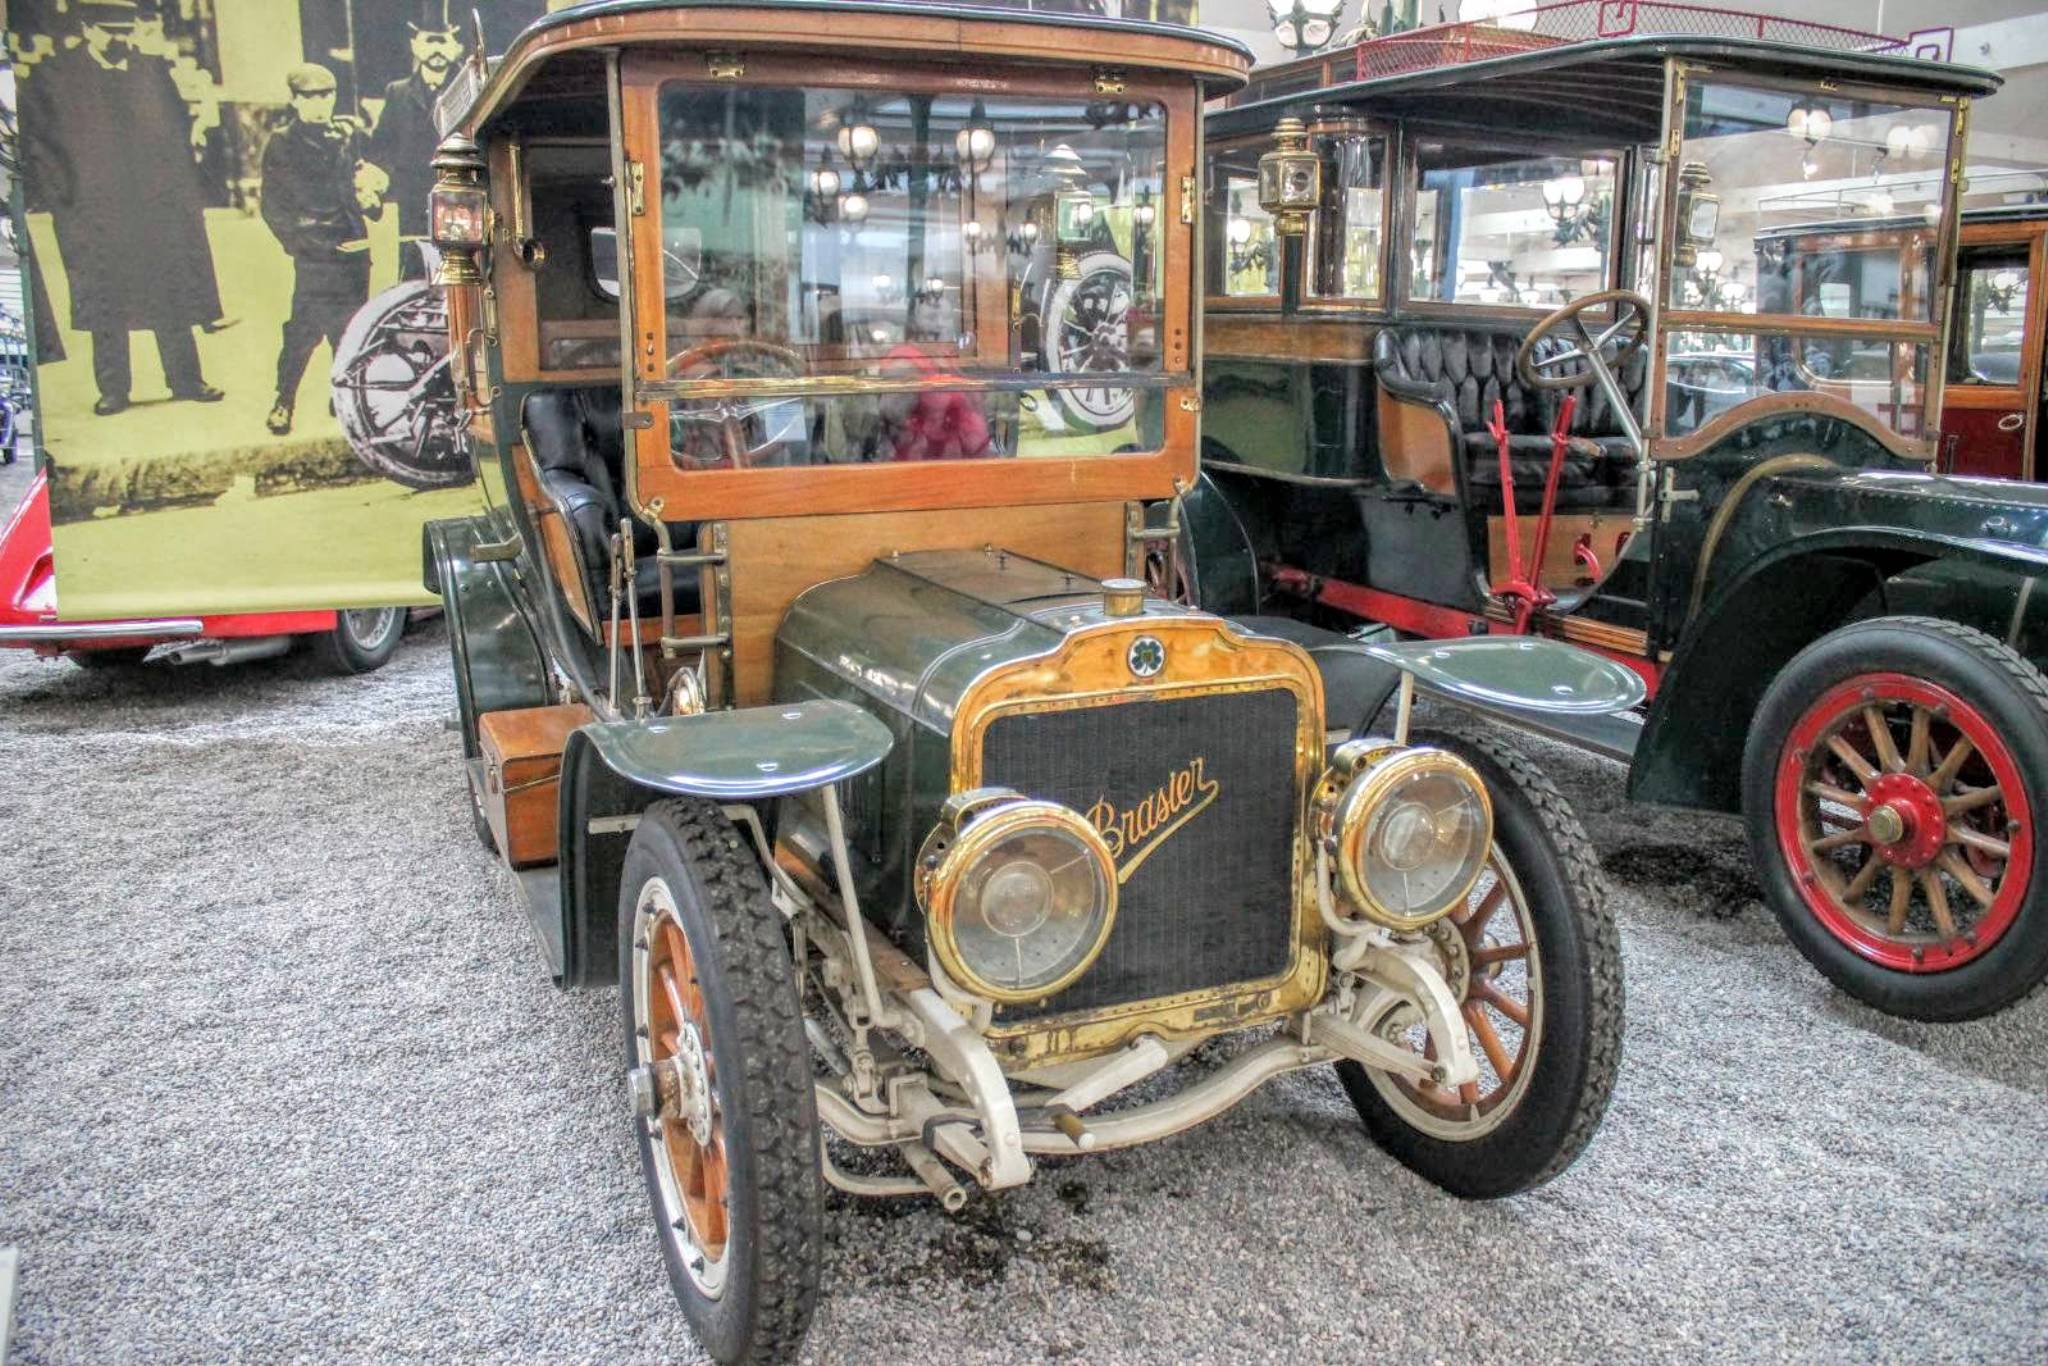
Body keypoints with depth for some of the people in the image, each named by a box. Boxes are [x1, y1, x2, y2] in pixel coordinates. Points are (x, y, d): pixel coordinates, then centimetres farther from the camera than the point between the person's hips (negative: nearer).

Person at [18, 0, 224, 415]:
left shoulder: (154, 71, 11)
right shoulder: (50, 77, 2)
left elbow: (179, 130, 15)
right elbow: (34, 142, 0)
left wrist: (184, 191, 5)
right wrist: (59, 195, -8)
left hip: (161, 210, 3)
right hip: (95, 215, -2)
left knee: (174, 301, 5)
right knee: (105, 306, 2)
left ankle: (186, 380, 14)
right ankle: (112, 390, 8)